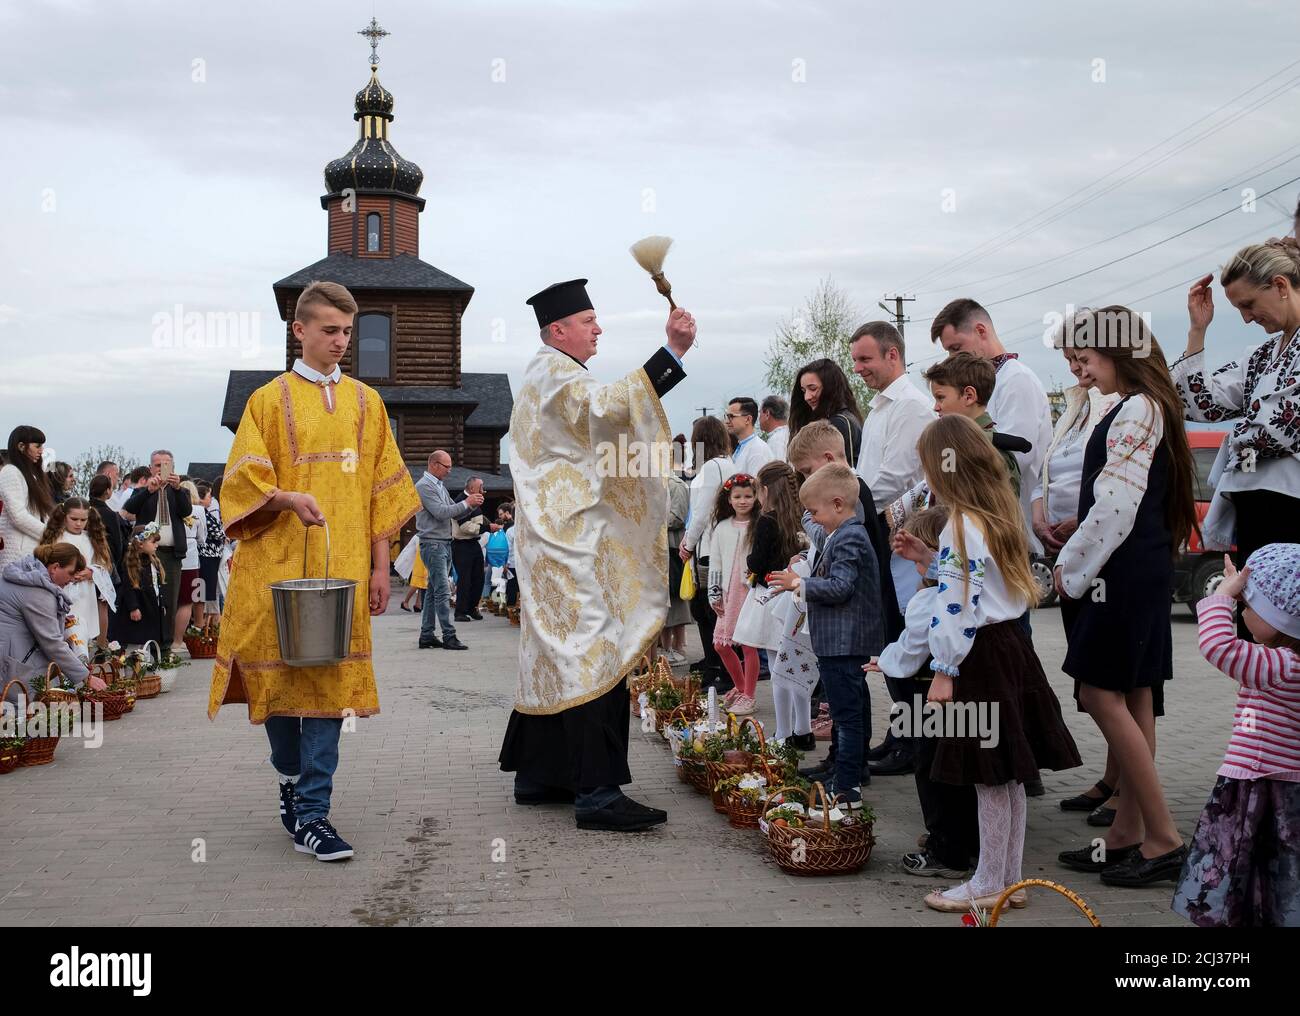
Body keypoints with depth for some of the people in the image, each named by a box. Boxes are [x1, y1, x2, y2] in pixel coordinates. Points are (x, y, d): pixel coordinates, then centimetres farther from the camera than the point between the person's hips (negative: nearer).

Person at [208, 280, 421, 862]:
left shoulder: (366, 402, 13)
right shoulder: (269, 400, 7)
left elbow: (382, 488, 12)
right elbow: (243, 481, 0)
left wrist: (380, 566, 6)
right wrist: (288, 498, -20)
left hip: (343, 568, 1)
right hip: (277, 566, -1)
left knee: (329, 682, -5)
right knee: (279, 676, 0)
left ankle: (310, 813, -3)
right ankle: (293, 778, 24)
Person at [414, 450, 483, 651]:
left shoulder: (440, 487, 19)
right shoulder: (424, 486, -10)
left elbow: (456, 514, 20)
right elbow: (441, 512, -19)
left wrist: (472, 504, 3)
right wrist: (466, 503, -13)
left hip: (444, 544, 9)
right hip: (432, 543, -9)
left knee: (433, 591, 9)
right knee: (443, 591, -11)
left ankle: (427, 635, 12)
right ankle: (449, 636, -11)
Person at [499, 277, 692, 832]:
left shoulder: (547, 375, 22)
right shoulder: (552, 372, -12)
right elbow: (609, 405, -31)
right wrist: (673, 352, -36)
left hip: (560, 542, 11)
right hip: (570, 541, -11)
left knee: (556, 656, 13)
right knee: (596, 656, -15)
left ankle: (537, 775, 19)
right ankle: (597, 792, -17)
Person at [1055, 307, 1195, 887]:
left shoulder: (1135, 411, -14)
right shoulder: (1150, 406, 15)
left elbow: (1115, 505, -20)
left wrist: (1072, 566, -11)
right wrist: (1078, 553, 14)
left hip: (1124, 572, -10)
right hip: (1140, 570, 10)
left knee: (1100, 692, -7)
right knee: (1130, 696, 11)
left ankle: (1163, 839, -2)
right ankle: (1128, 834, 17)